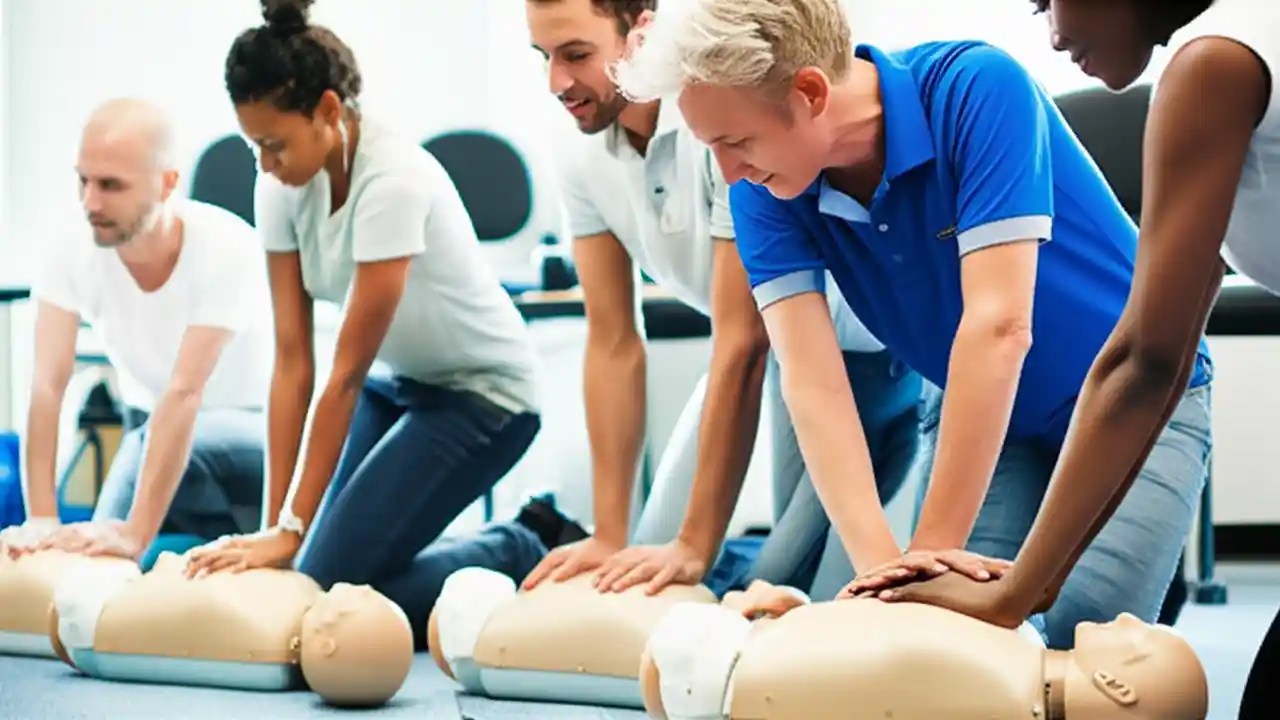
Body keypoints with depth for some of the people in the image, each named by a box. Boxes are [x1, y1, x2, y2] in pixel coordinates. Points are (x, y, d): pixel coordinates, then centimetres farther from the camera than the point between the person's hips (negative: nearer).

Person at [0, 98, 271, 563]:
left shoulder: (226, 249, -30)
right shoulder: (72, 251, -18)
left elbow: (184, 394, -37)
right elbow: (48, 385, -25)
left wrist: (135, 534, -44)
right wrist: (42, 520, -37)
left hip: (249, 430, -4)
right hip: (155, 428, 4)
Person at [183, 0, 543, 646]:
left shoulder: (394, 181, -30)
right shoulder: (281, 187, -10)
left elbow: (346, 374, -27)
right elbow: (292, 362, -9)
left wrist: (292, 530, -25)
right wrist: (274, 523, -14)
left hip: (482, 392, -7)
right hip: (397, 383, 8)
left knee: (329, 580, -17)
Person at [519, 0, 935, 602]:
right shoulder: (584, 159, -11)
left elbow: (743, 344, -31)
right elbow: (613, 345, -6)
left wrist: (697, 548, -29)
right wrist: (609, 536, -10)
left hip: (870, 349, -7)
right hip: (777, 353, 7)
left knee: (782, 582, -15)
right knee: (648, 571, 1)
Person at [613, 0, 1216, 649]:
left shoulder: (978, 90, -30)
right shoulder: (764, 189, -15)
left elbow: (1000, 328, -35)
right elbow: (810, 379, -23)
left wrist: (933, 549, -36)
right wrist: (878, 561, -38)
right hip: (973, 413, 4)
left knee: (1081, 632, -24)